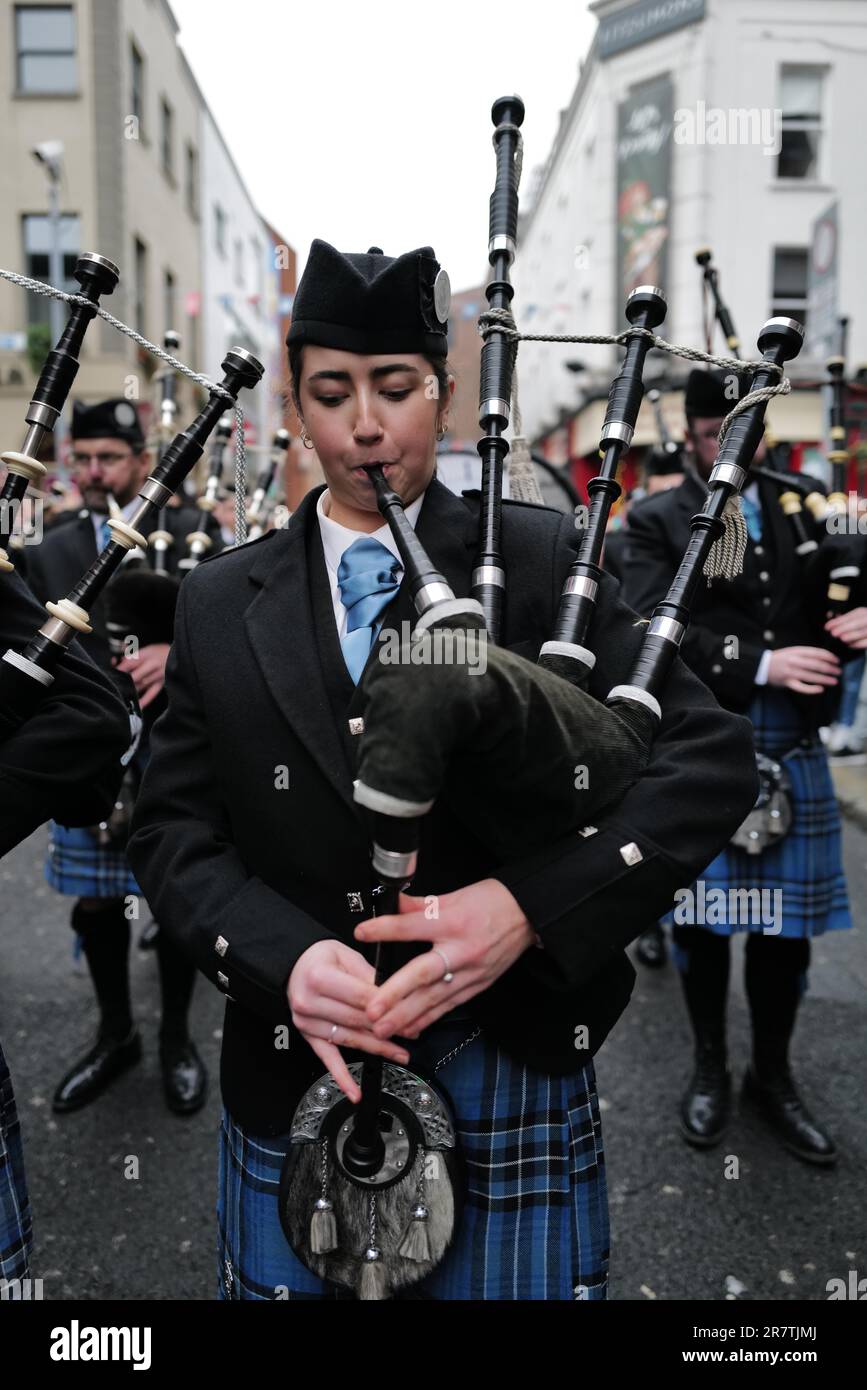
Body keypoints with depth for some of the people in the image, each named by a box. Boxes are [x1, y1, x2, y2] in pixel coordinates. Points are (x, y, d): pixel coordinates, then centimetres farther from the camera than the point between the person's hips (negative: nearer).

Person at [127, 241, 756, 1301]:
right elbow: (171, 831, 0)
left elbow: (712, 758, -11)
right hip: (290, 1082, 2)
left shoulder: (539, 558, -5)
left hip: (513, 1078, -1)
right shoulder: (223, 602, 2)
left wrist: (531, 907, -24)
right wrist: (285, 959, -19)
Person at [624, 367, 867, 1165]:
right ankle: (710, 1067, 31)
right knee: (702, 919, 9)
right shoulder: (657, 523, -1)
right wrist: (761, 665, -23)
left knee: (786, 923, 11)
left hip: (792, 756, 3)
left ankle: (773, 1076, 31)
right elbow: (654, 630, -14)